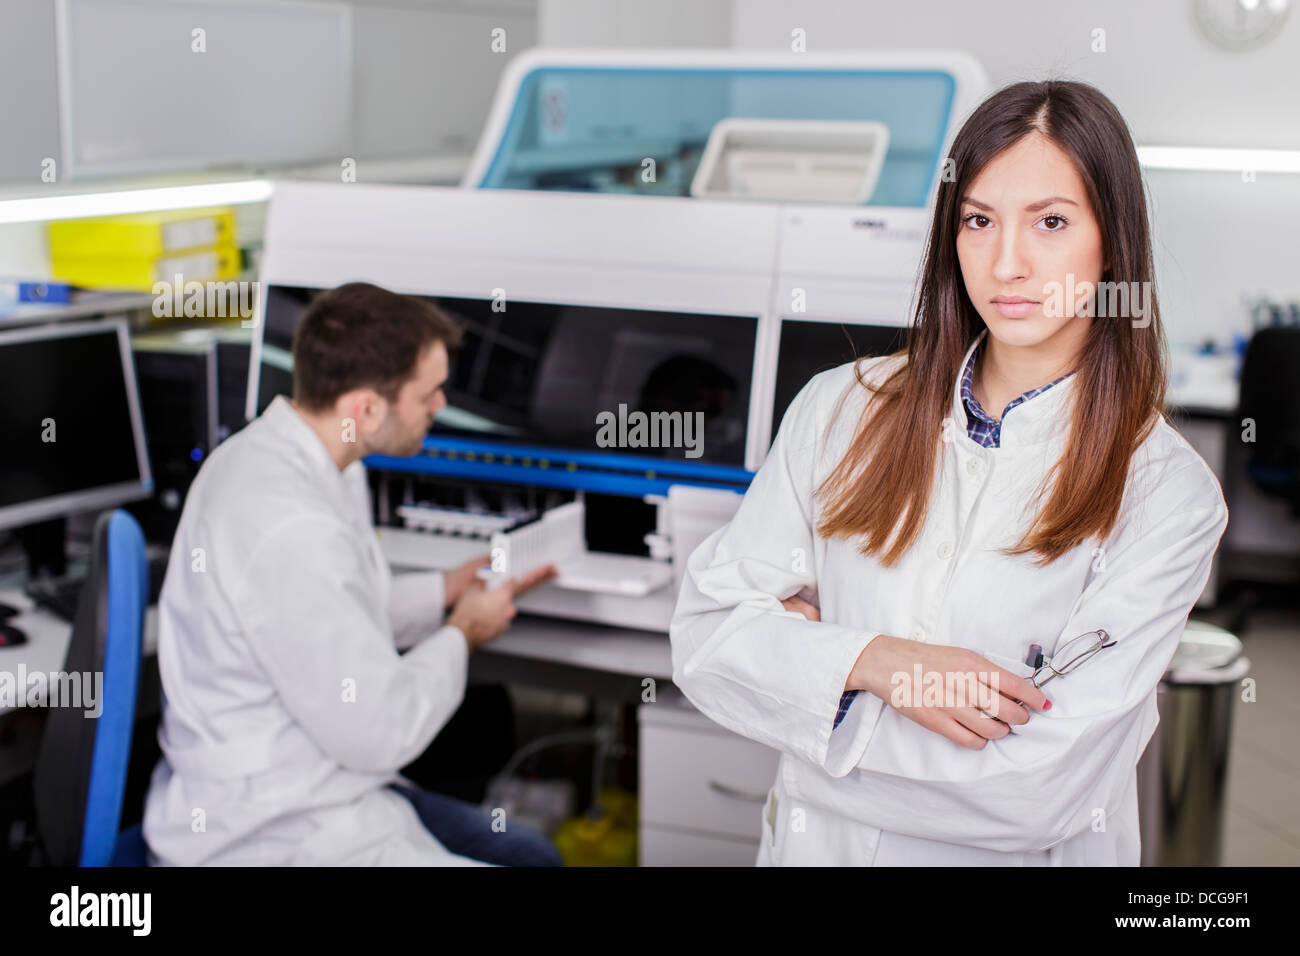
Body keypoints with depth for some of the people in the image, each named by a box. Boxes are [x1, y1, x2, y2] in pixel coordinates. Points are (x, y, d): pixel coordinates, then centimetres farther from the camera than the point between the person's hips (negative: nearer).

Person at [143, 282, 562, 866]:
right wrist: (462, 633, -7)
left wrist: (447, 590, 12)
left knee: (532, 855, 17)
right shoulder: (291, 531, -30)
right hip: (274, 841, -10)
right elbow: (378, 732, -22)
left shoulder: (274, 452, 3)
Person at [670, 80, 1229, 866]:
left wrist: (810, 644, -11)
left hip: (1004, 853, -2)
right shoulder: (842, 410, -2)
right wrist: (874, 661, -19)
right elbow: (704, 630, -4)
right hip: (816, 841, 2)